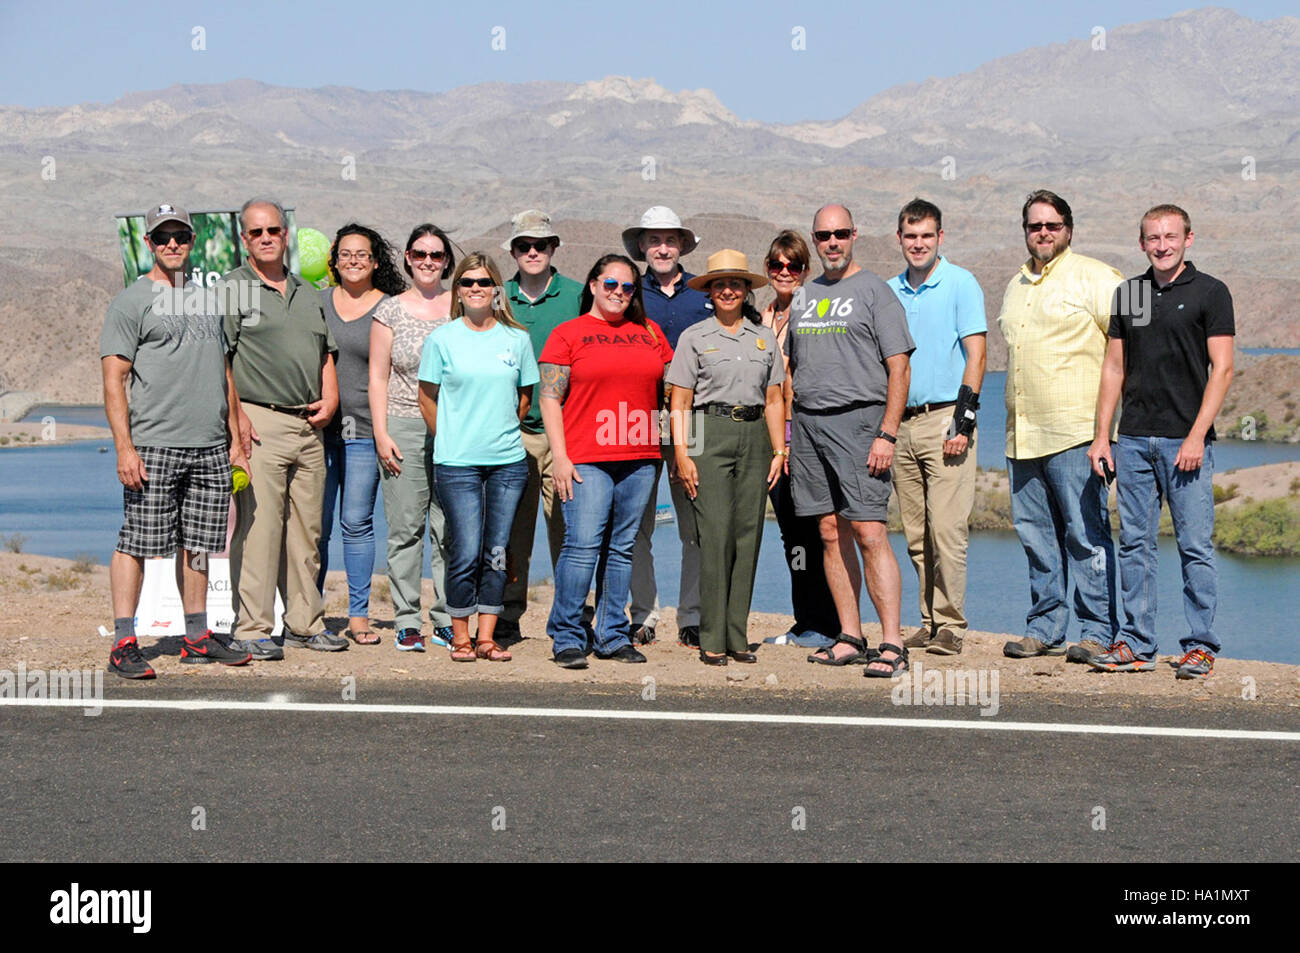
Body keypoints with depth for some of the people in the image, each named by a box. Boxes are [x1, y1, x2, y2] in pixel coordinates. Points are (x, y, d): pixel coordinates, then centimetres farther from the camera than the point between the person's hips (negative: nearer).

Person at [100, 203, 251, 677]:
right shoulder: (131, 301, -1)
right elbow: (113, 380, -7)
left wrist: (234, 438, 17)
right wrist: (125, 448, -16)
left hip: (211, 447, 6)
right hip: (154, 446, -6)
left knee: (197, 545, 10)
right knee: (138, 543, -7)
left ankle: (197, 637, 18)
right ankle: (124, 643, -4)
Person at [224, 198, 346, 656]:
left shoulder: (308, 293, 19)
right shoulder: (231, 289, -1)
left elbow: (326, 355, 25)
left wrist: (330, 399, 8)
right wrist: (235, 415, -18)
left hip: (309, 425, 6)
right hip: (260, 421, -6)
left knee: (307, 529, 10)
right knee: (257, 526, -9)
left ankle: (305, 622, 18)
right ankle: (252, 628, -5)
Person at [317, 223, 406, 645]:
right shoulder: (316, 302, 11)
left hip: (364, 430, -2)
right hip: (317, 426, 2)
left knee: (357, 521, -2)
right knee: (316, 523, 0)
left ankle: (359, 615, 7)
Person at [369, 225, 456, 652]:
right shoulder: (390, 311, 7)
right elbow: (378, 377, 6)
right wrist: (381, 433, -3)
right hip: (404, 428, -1)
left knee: (450, 529, 0)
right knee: (406, 529, -1)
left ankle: (447, 621, 7)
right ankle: (407, 622, 5)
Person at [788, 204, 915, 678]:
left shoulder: (875, 291, 0)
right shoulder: (804, 295, 18)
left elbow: (899, 369, -5)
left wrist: (887, 435, -13)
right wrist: (786, 436, 13)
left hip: (857, 418, -6)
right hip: (807, 425, 6)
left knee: (869, 532, -11)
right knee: (831, 533, 5)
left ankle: (892, 644, -12)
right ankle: (850, 638, 11)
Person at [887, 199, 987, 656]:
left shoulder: (960, 284, -1)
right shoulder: (889, 291, 15)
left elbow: (976, 353, -6)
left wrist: (963, 419, -14)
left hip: (944, 418, -5)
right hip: (902, 424, 6)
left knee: (947, 529, -10)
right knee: (917, 534, 8)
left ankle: (951, 625, -5)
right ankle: (929, 622, 14)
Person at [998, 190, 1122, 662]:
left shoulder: (1095, 278, -2)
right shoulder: (1016, 285, 20)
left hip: (1075, 430, -7)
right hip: (1022, 435, 7)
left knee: (1086, 534, -6)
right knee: (1036, 533, 10)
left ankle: (1097, 631, -1)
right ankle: (1044, 628, 18)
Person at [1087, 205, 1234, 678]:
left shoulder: (1210, 292, -1)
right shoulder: (1127, 294, 12)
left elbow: (1221, 369, -6)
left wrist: (1197, 436, -13)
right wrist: (1101, 435, 8)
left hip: (1186, 440, -4)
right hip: (1133, 441, 5)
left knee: (1195, 545, -3)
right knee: (1134, 543, 6)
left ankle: (1200, 645, 4)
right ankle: (1136, 644, 12)